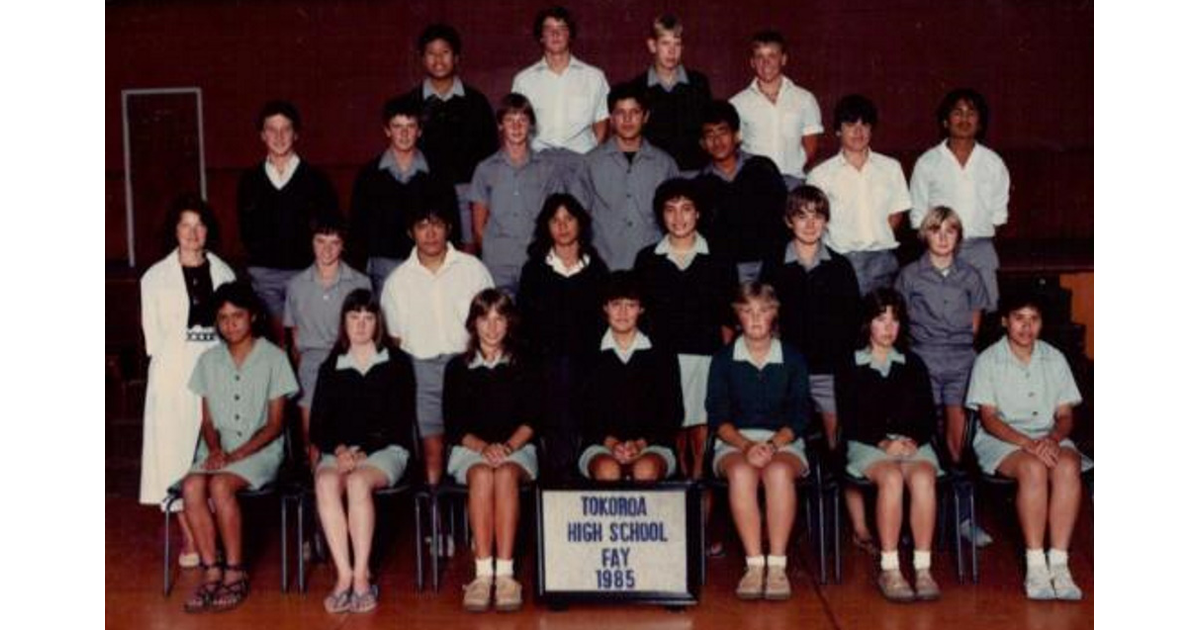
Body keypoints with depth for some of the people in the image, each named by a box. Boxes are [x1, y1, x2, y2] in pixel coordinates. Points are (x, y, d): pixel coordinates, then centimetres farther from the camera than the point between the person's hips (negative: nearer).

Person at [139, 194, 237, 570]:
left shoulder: (223, 273, 9)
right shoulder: (156, 277, 5)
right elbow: (152, 333, 5)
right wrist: (170, 363, -4)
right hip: (174, 374, -1)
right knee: (176, 450, -3)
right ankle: (189, 538, 3)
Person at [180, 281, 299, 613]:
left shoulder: (273, 358, -1)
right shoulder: (209, 360, 12)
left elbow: (275, 423, -4)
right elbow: (207, 420, 12)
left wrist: (237, 454, -15)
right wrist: (214, 449, -10)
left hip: (261, 450, -4)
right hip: (218, 451, 4)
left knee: (220, 485, -32)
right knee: (191, 486, -28)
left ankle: (235, 572, -20)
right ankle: (211, 571, -21)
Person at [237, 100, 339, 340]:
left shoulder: (315, 179, 4)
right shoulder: (249, 181, 10)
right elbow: (246, 230, 17)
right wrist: (259, 257, 6)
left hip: (305, 273, -1)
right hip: (264, 274, 2)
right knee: (279, 339, 0)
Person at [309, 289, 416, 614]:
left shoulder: (397, 362, 10)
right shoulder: (331, 367, 18)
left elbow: (402, 420, 2)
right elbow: (319, 423, 11)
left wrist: (363, 451, -10)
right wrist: (338, 449, -10)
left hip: (385, 449, -2)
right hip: (339, 451, 2)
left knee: (358, 482, -35)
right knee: (326, 482, -32)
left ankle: (361, 576, -31)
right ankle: (344, 574, -33)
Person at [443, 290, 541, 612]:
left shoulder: (523, 367, 13)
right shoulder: (457, 368, 13)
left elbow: (531, 419, 5)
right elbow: (453, 426, 5)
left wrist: (508, 446, -14)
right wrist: (483, 447, -13)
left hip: (517, 447, 0)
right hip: (470, 449, 0)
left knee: (506, 474, -35)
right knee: (481, 475, -34)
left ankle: (505, 573, -39)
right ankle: (483, 573, -38)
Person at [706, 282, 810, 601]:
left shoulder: (793, 359, 10)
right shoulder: (724, 359, 10)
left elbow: (798, 417, 3)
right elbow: (717, 418, 1)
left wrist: (772, 445, -16)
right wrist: (746, 445, -16)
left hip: (784, 442, 0)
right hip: (734, 443, 0)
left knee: (779, 471, -35)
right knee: (742, 472, -35)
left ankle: (777, 565, -35)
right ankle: (754, 564, -35)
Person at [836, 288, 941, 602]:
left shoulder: (913, 363, 20)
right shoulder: (850, 366, 11)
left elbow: (929, 416, 13)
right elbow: (848, 422, 3)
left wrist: (913, 441, -8)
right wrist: (883, 443, -12)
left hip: (914, 443, 2)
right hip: (867, 446, -2)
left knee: (923, 478, -32)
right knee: (892, 478, -34)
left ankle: (923, 569, -33)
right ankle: (889, 570, -32)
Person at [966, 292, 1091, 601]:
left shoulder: (1054, 358, 12)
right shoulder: (988, 360, 2)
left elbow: (1065, 415, 9)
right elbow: (988, 418, -5)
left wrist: (1053, 439, -15)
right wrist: (1026, 443, -21)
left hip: (1049, 438, 3)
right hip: (1001, 439, -3)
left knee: (1068, 466, -32)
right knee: (1033, 468, -35)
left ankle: (1058, 563, -33)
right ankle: (1035, 565, -33)